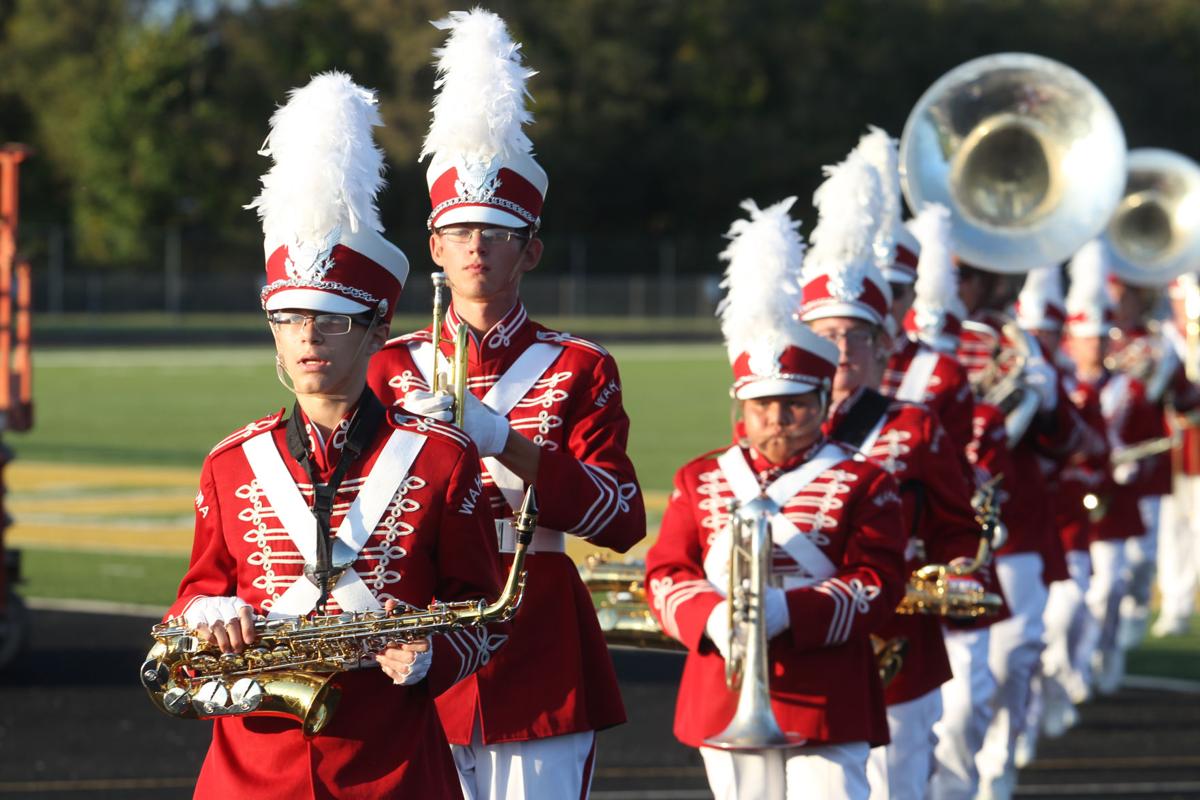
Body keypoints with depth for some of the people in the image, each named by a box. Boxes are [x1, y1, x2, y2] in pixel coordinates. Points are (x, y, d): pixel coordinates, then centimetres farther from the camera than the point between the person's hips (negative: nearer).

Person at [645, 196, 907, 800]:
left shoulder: (863, 482, 2)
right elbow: (665, 574, 5)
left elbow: (879, 583, -7)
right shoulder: (700, 481, 11)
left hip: (826, 700, -3)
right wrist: (713, 616, -18)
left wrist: (788, 611, -22)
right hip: (724, 699, 3)